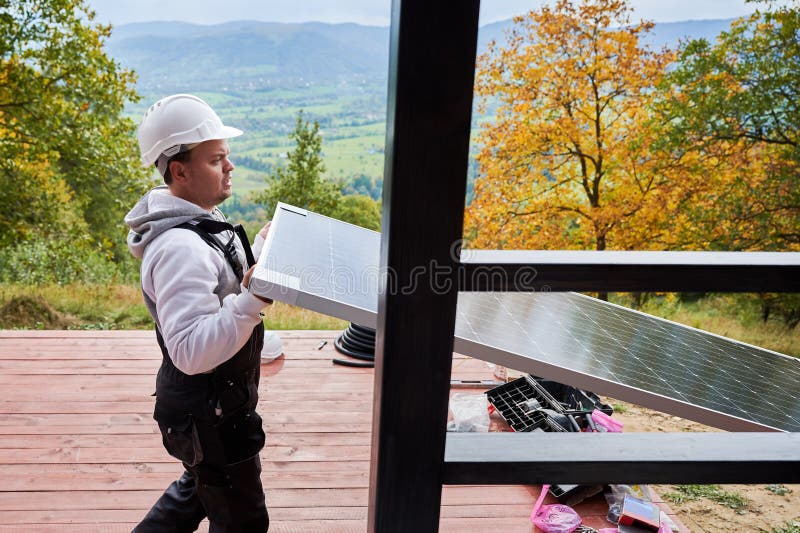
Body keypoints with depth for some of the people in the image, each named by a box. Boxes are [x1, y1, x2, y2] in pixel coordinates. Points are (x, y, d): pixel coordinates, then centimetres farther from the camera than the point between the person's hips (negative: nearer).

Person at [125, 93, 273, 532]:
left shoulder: (199, 221, 2)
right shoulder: (180, 247, -30)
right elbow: (192, 352, -35)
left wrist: (261, 249, 5)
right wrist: (253, 300, -44)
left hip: (211, 402, 10)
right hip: (209, 417, -10)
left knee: (198, 489, 33)